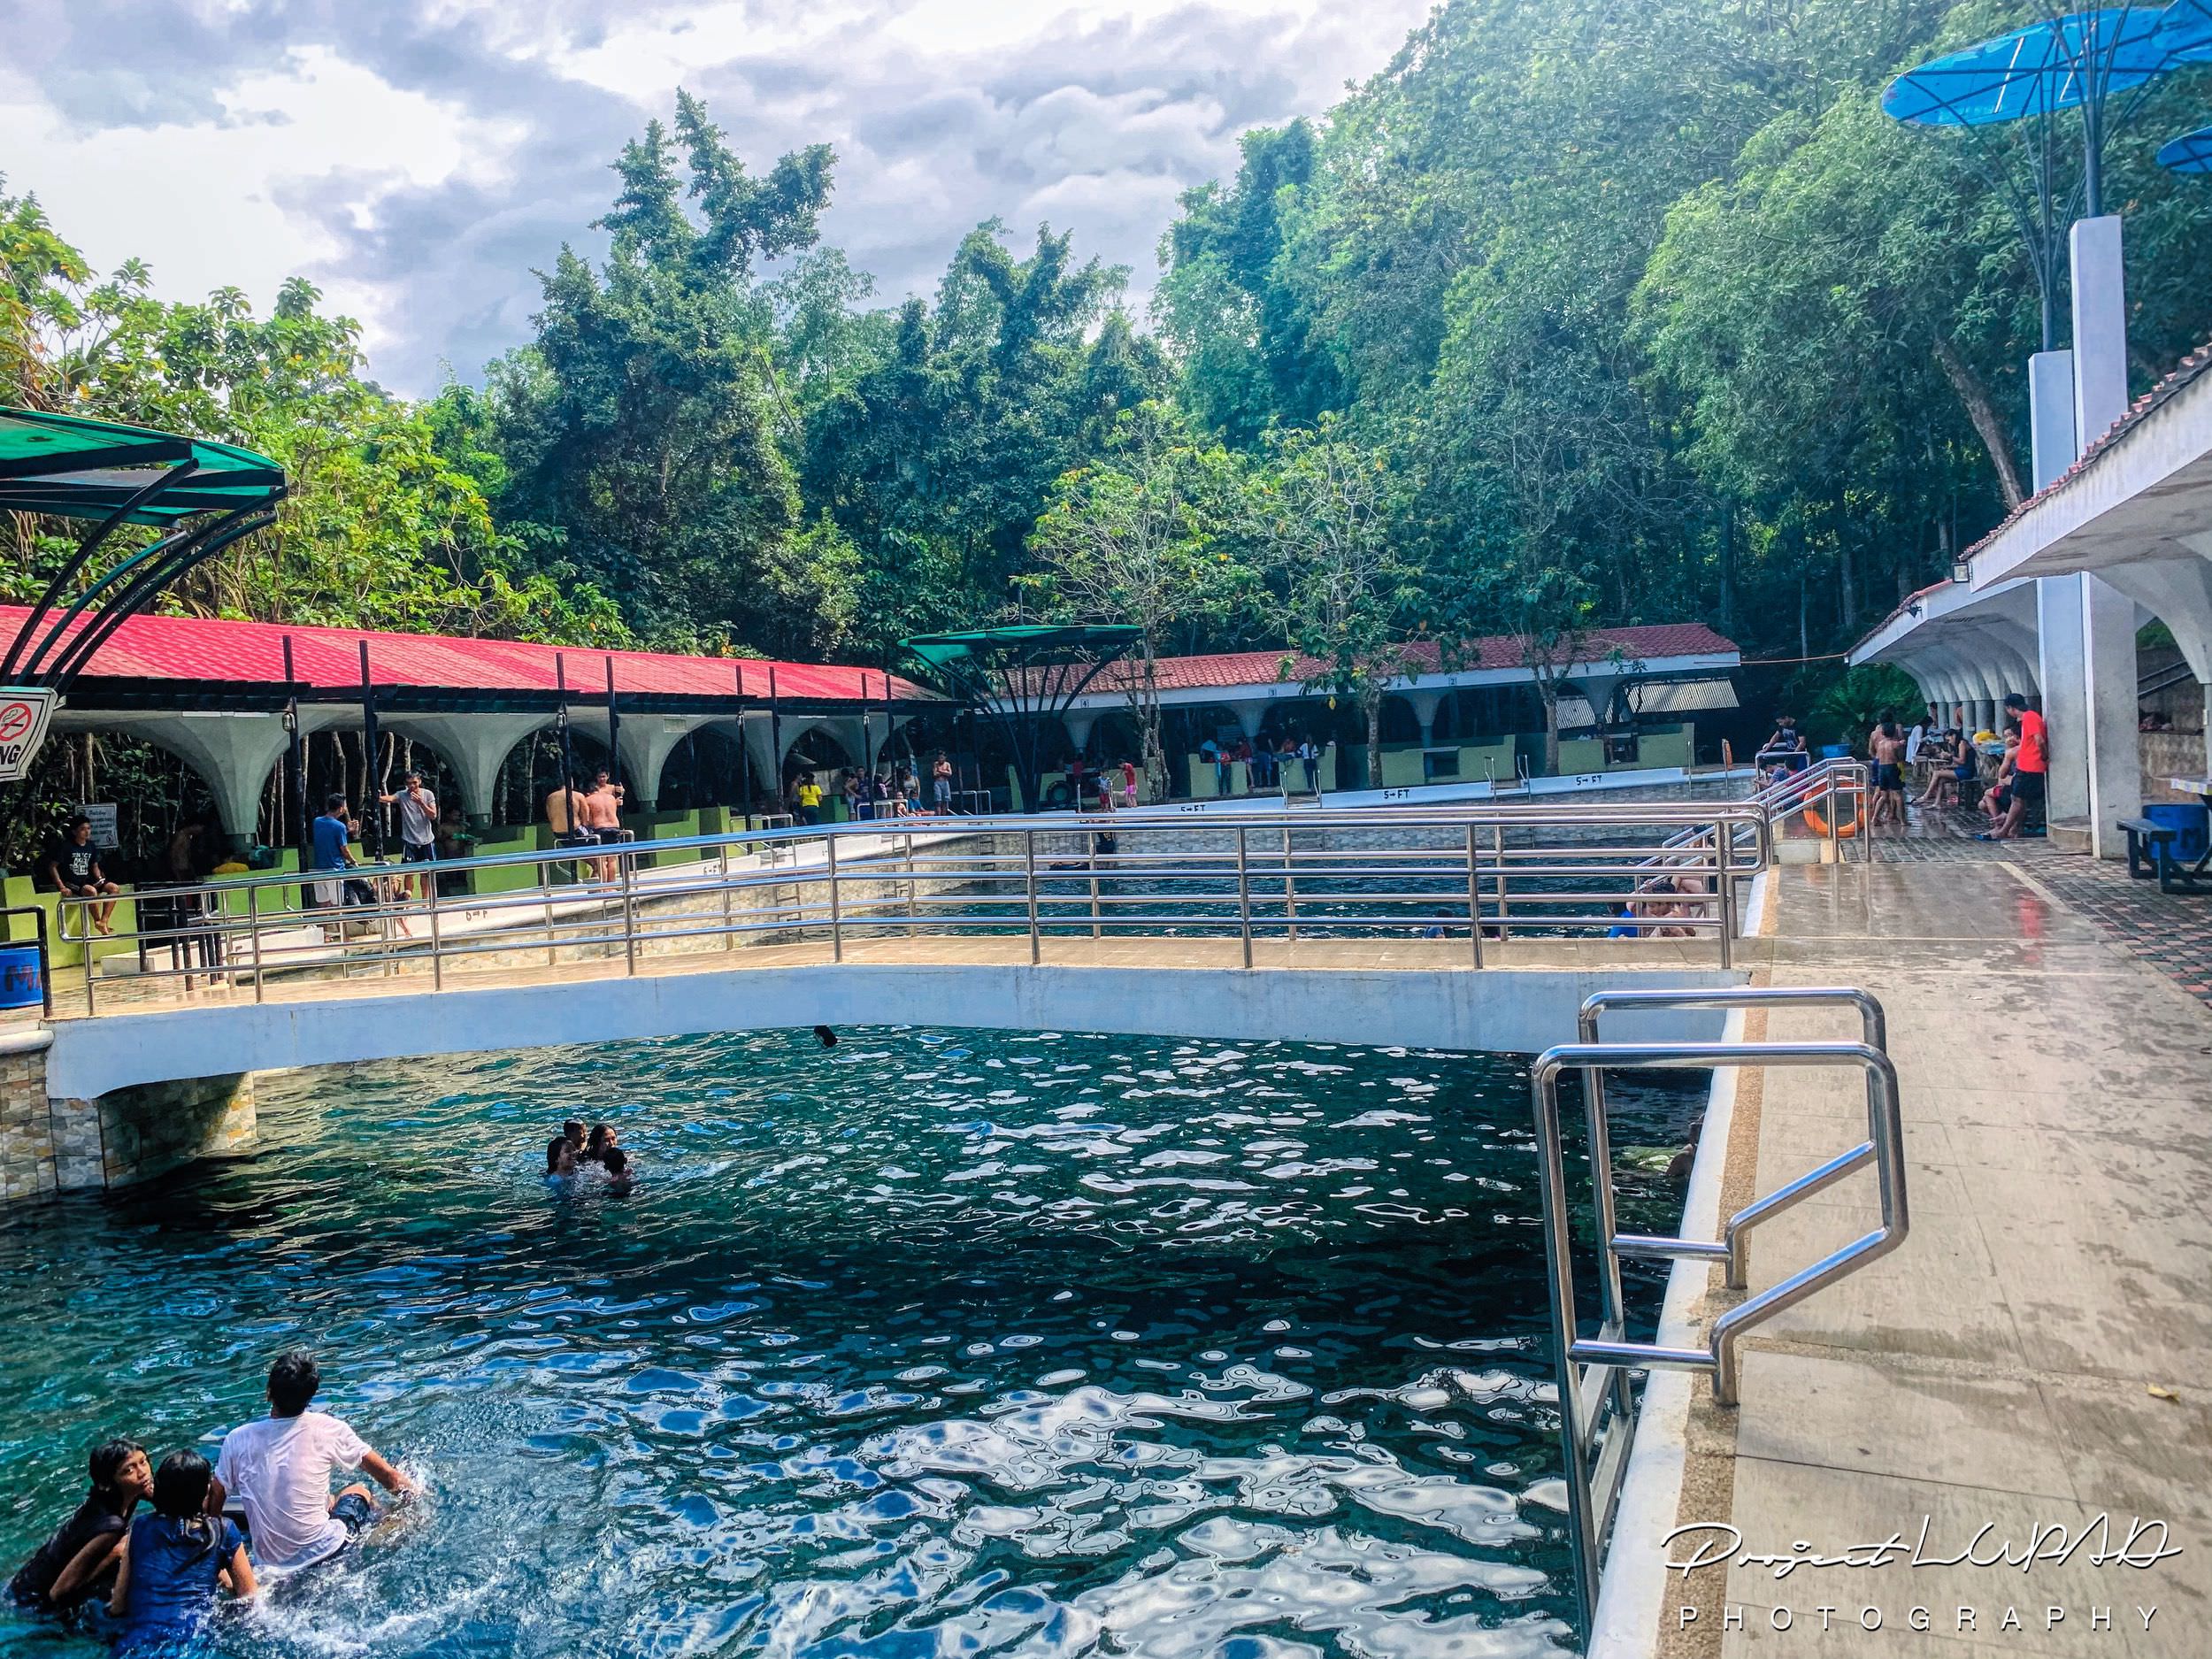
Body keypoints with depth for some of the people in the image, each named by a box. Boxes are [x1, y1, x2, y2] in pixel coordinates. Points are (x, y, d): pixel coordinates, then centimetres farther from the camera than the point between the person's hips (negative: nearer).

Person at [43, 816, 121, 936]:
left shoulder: (91, 846, 10)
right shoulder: (65, 846, -8)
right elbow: (52, 867, -7)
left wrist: (99, 879, 1)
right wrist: (61, 887, -16)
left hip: (87, 881, 7)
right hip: (70, 883, -6)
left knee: (114, 888, -15)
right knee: (91, 891, -36)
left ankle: (104, 921, -21)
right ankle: (97, 922, -21)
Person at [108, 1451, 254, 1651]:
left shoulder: (140, 1527, 14)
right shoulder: (223, 1531, 8)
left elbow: (116, 1607, 19)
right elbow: (250, 1599, 14)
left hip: (133, 1645, 3)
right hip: (192, 1648, -2)